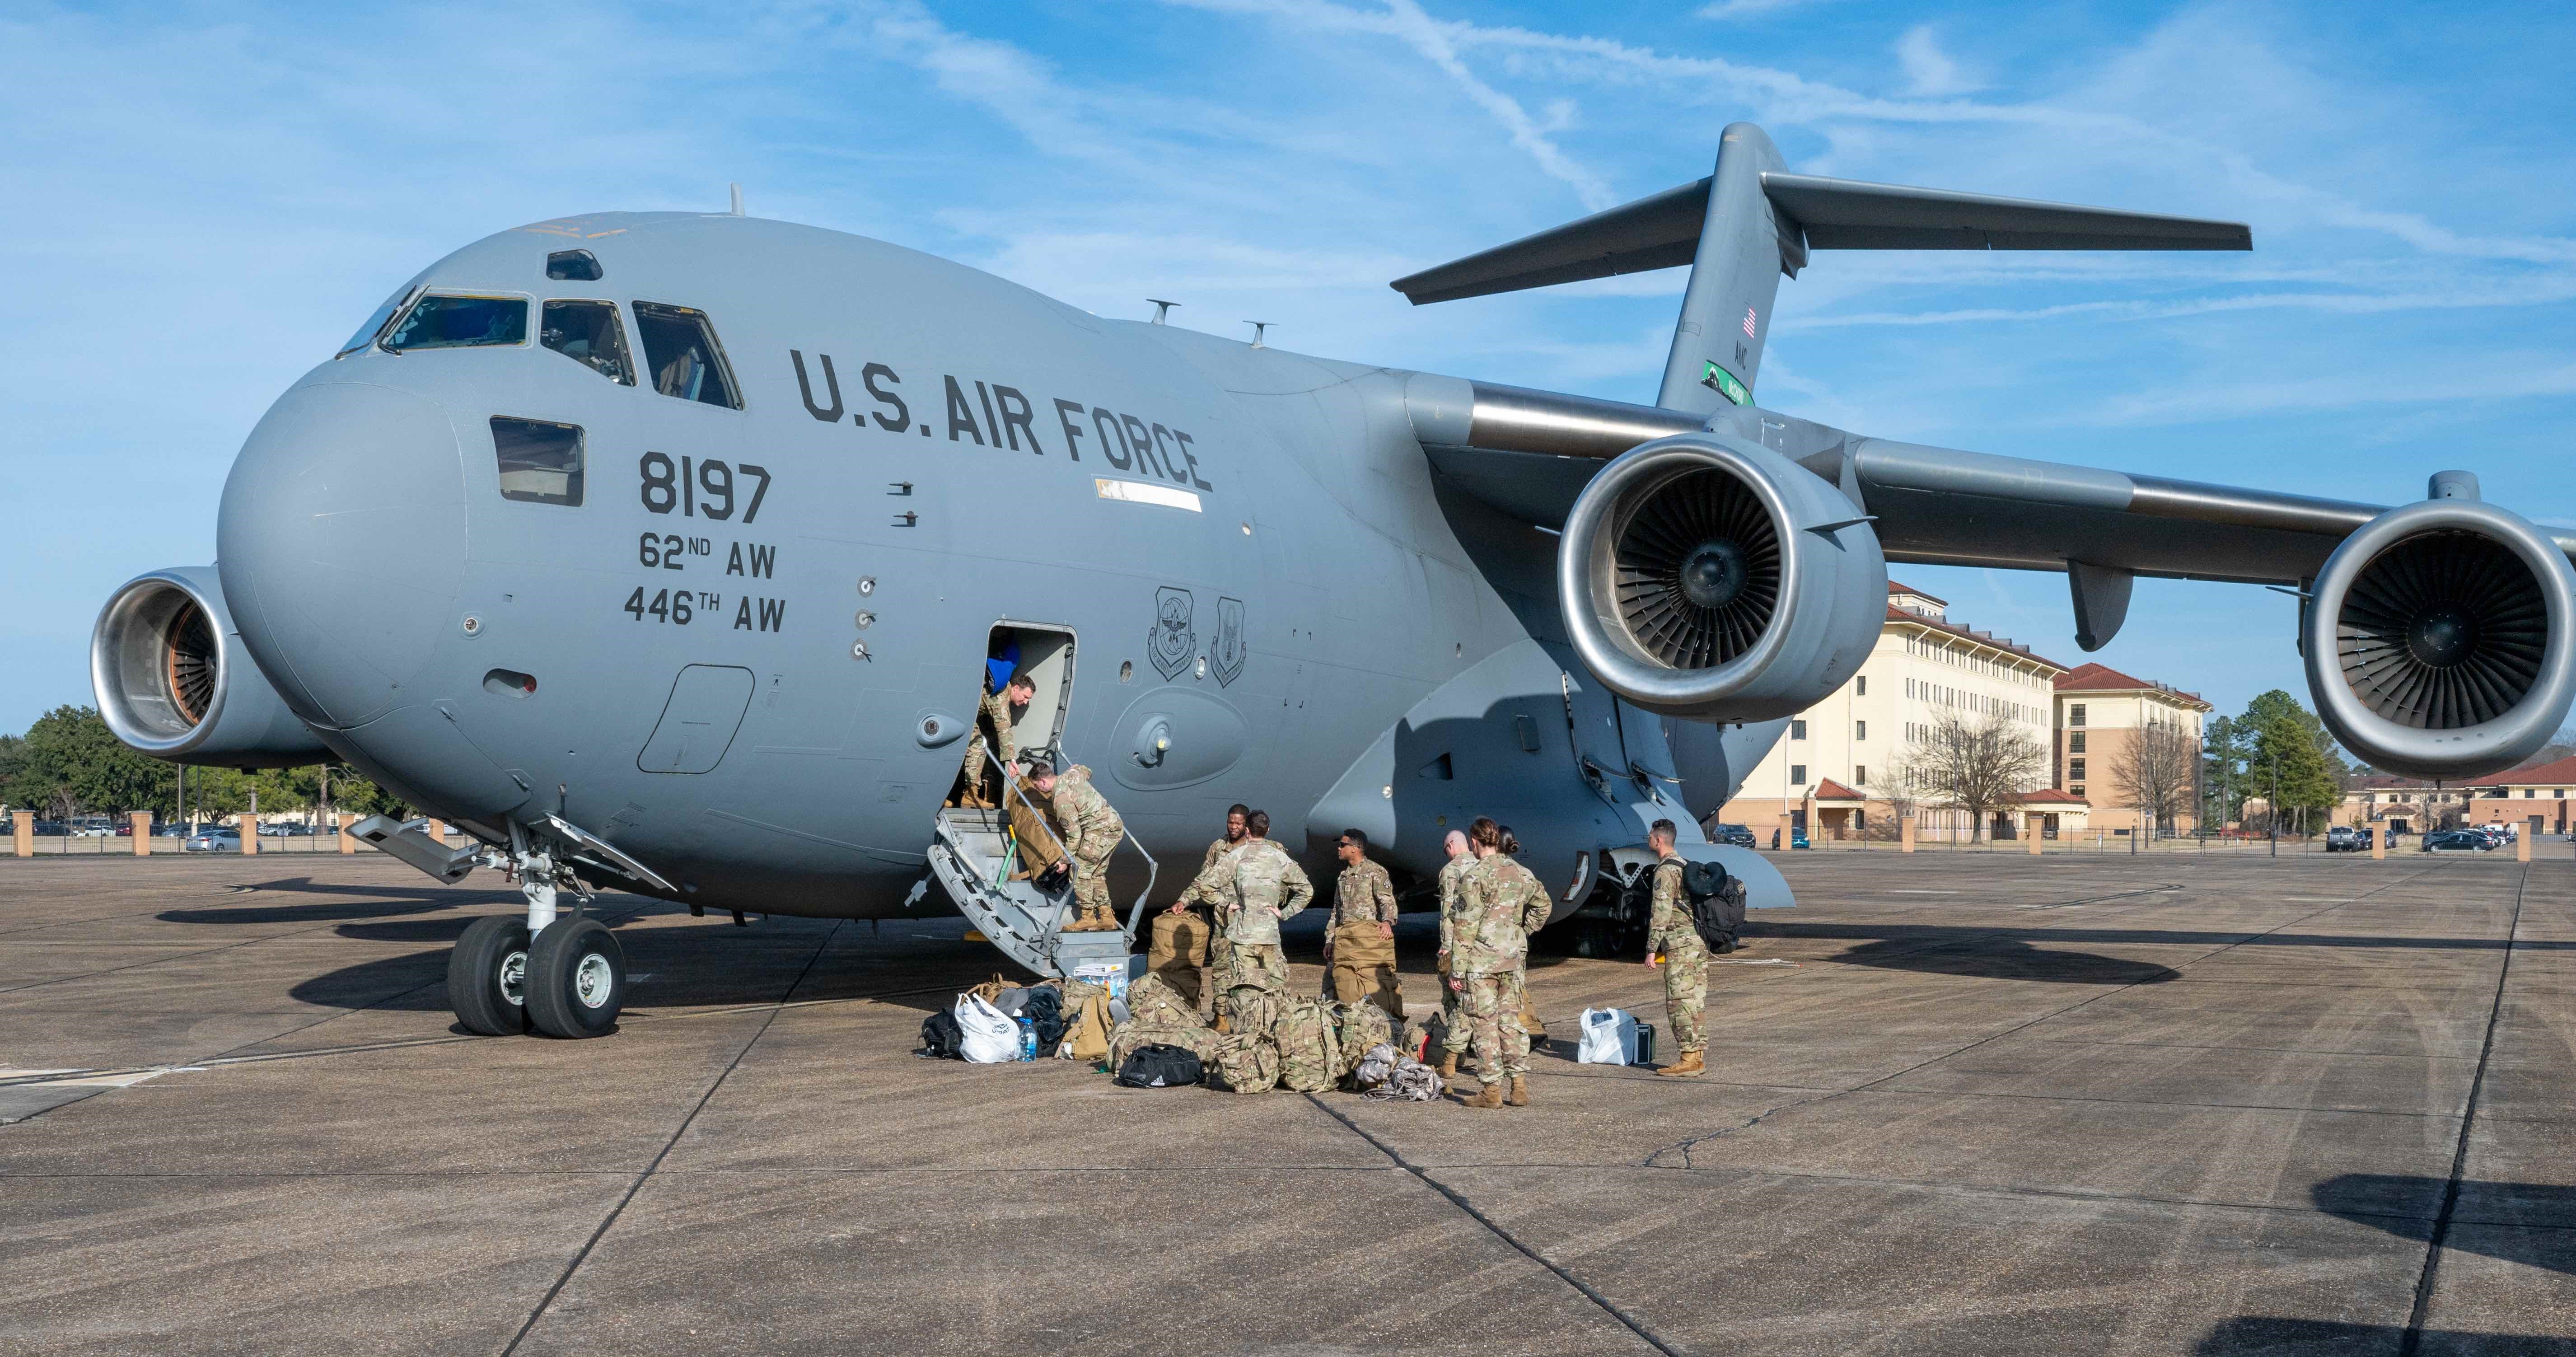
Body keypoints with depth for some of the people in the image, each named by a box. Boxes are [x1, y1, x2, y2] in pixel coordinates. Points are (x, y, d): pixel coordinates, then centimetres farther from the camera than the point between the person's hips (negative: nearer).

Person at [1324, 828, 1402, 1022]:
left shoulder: (1376, 872, 1)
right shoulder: (1343, 876, 23)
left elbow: (1388, 900, -11)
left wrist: (1388, 921, -31)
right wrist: (1330, 940, 21)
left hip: (1370, 933, -7)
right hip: (1344, 938, 7)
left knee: (1376, 981, -12)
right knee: (1344, 985, 2)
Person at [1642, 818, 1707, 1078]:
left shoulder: (1666, 871, -12)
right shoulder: (1686, 866, 18)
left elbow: (1661, 913, -17)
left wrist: (1651, 949, -15)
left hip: (1680, 944, -10)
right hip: (1699, 940, 10)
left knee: (1680, 1002, -7)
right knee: (1695, 1001, 11)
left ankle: (1688, 1060, -8)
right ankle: (1698, 1056, 15)